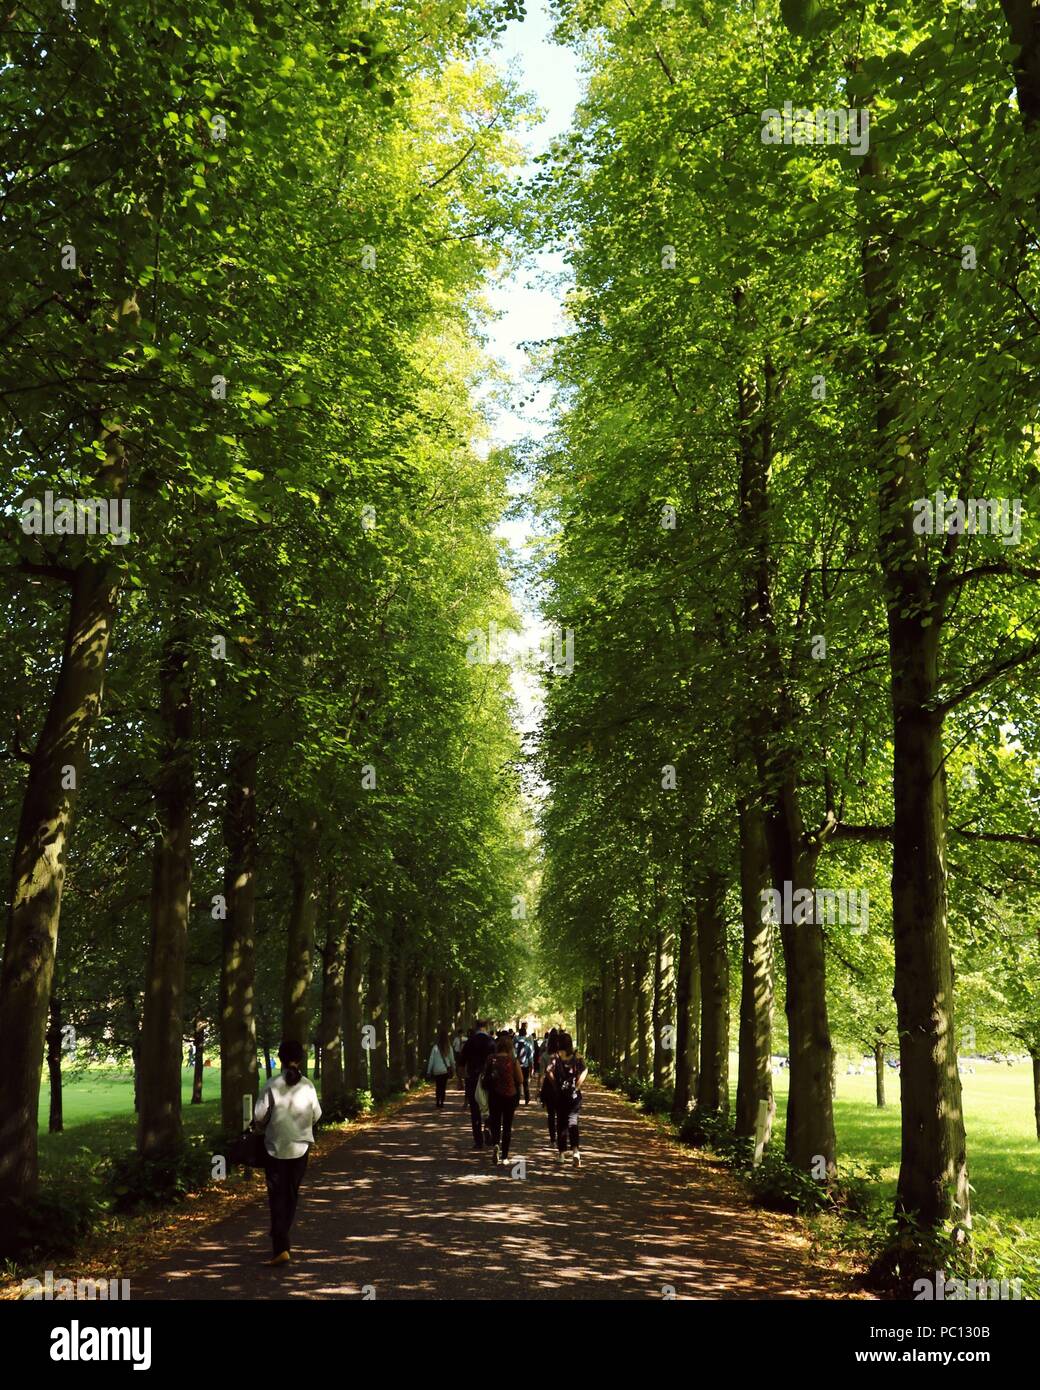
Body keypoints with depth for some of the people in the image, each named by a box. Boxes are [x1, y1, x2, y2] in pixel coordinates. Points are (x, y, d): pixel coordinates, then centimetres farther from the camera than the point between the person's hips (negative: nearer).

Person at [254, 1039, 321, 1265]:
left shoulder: (272, 1086, -13)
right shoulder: (307, 1086, -6)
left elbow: (259, 1116, -11)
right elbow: (316, 1115, 1)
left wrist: (268, 1123, 11)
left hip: (276, 1148, -2)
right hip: (300, 1147, 2)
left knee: (278, 1198, 0)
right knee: (292, 1196, 18)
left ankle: (281, 1248, -10)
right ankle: (282, 1237, 31)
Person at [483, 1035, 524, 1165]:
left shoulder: (491, 1059, -4)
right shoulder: (513, 1060, -9)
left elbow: (485, 1077, 6)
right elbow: (520, 1080, -6)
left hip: (494, 1095, 1)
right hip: (510, 1095, -1)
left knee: (495, 1122, 10)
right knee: (507, 1125, 10)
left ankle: (496, 1145, -18)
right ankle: (504, 1156, 12)